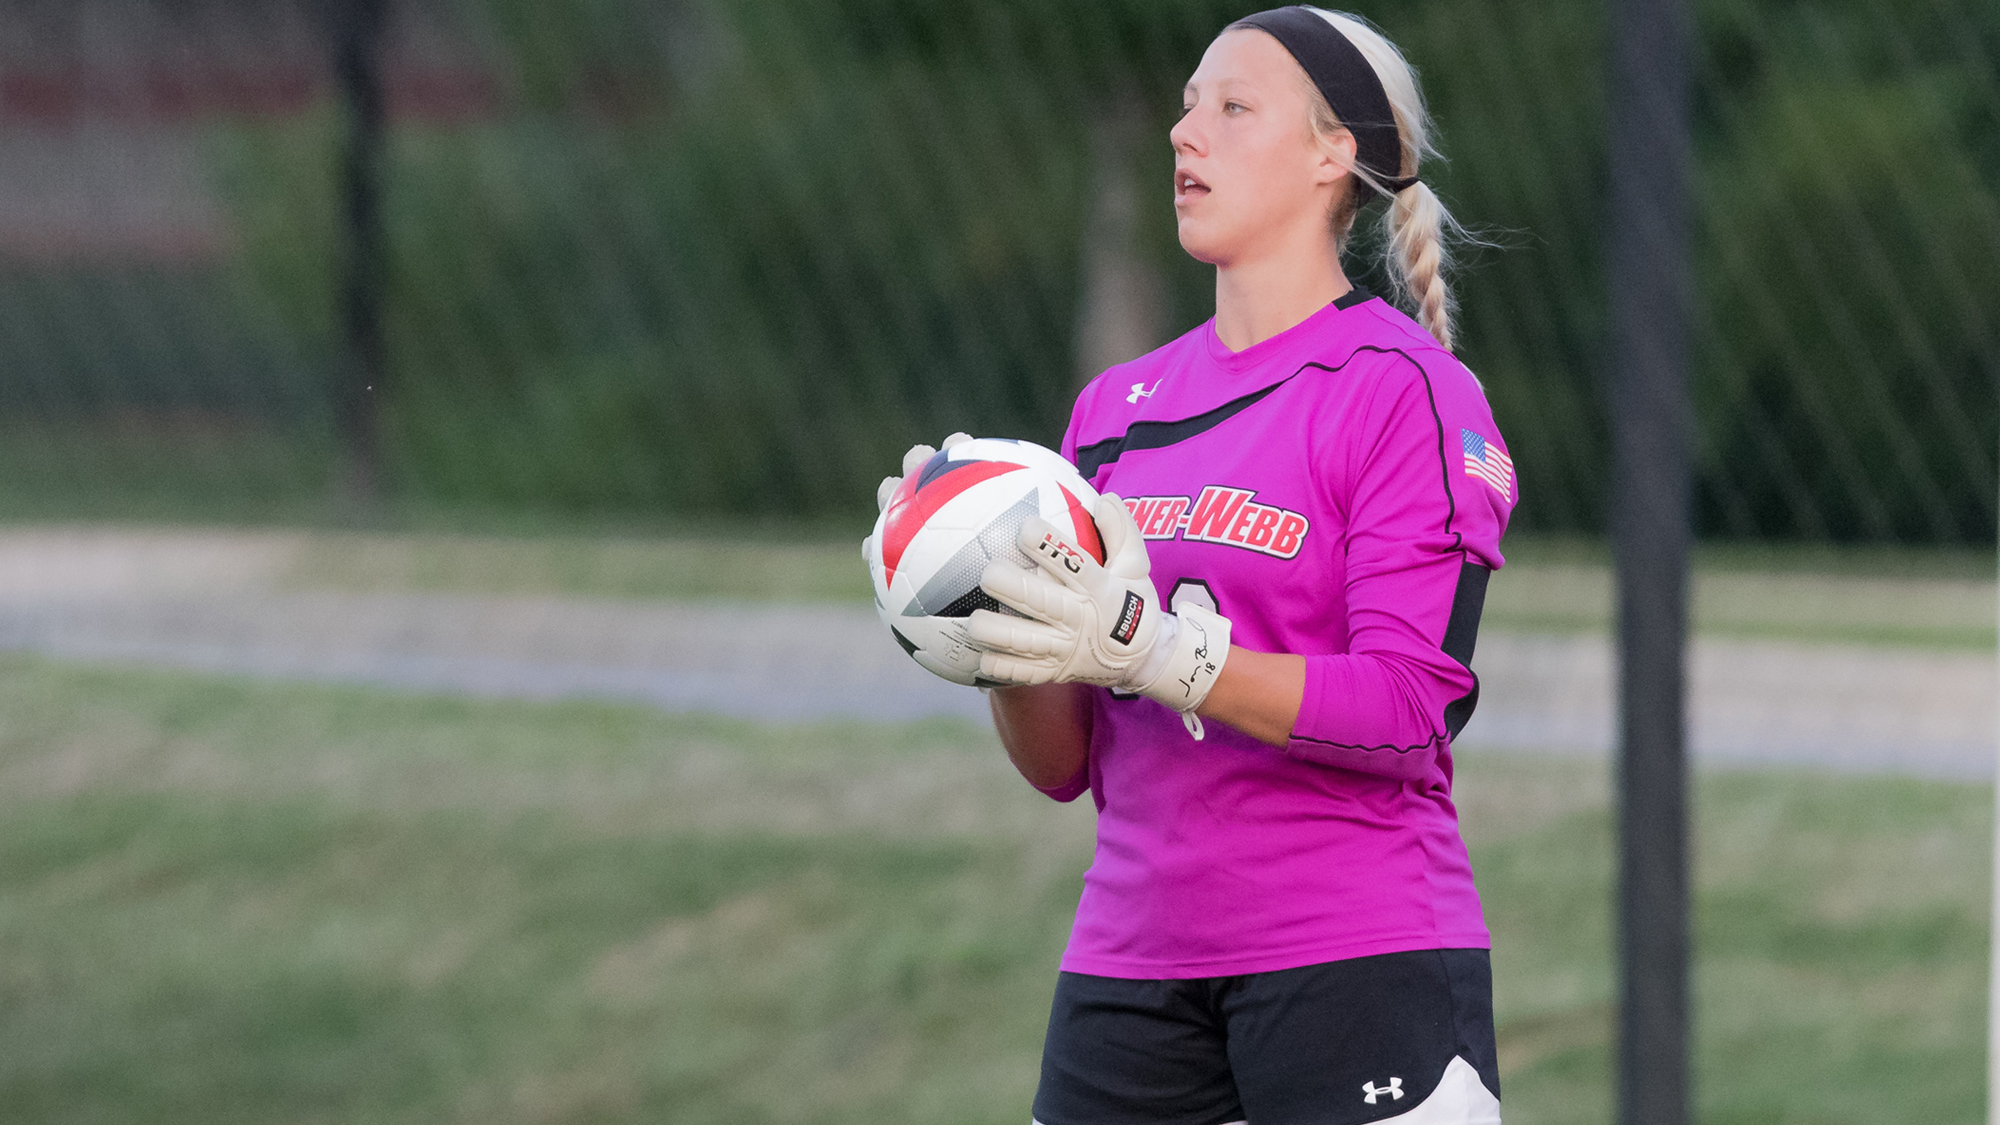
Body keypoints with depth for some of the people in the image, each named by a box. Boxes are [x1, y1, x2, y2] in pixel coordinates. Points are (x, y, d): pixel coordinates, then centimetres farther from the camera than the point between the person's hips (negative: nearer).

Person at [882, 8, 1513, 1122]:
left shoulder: (1408, 391, -4)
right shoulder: (1118, 407, 14)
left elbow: (1409, 710, -15)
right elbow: (1067, 765, 13)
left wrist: (1153, 654, -23)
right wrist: (1011, 651, -7)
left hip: (1358, 969, -5)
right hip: (1133, 965, 5)